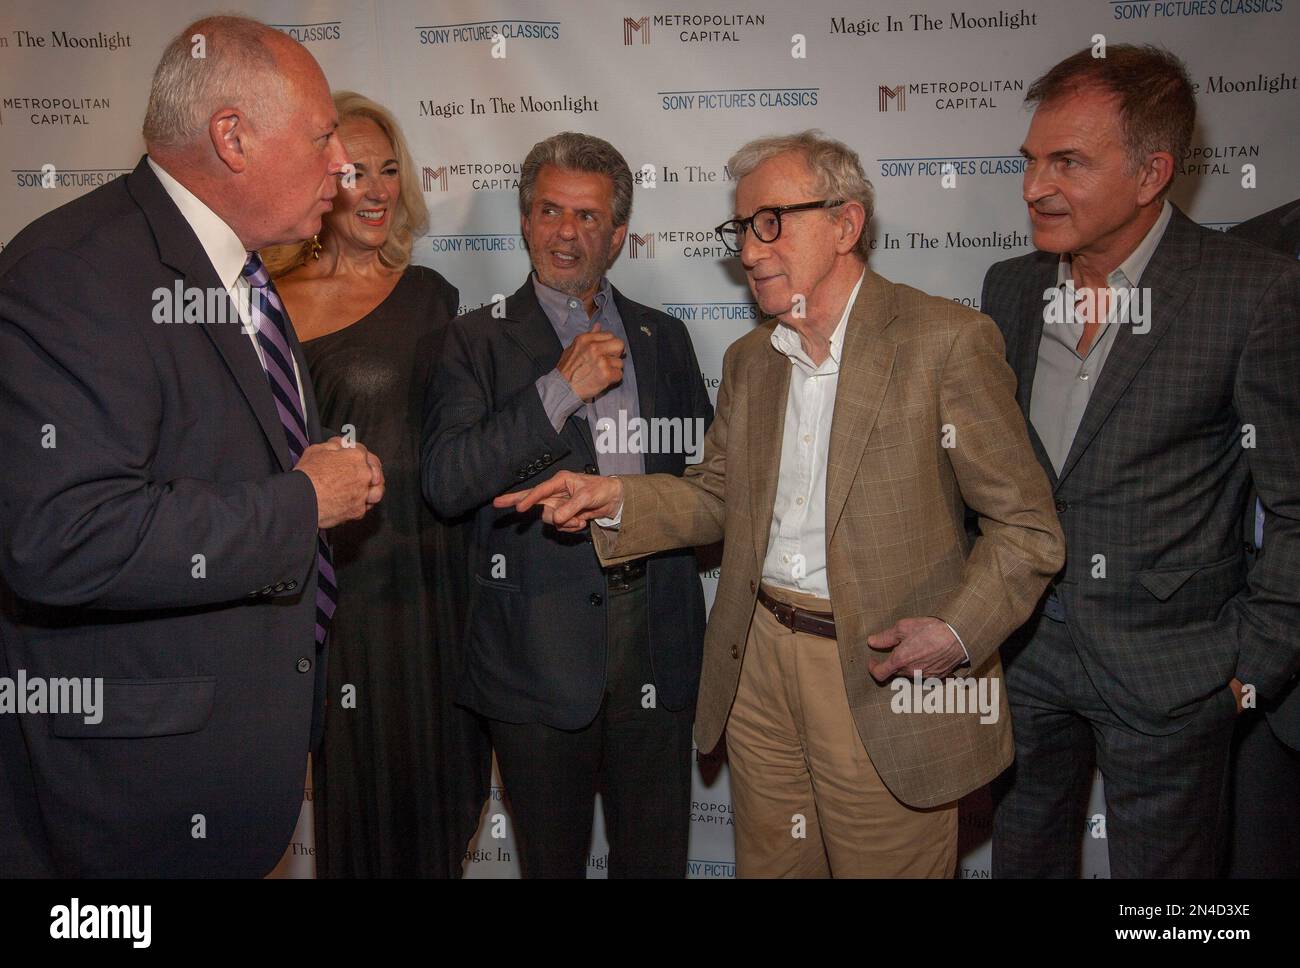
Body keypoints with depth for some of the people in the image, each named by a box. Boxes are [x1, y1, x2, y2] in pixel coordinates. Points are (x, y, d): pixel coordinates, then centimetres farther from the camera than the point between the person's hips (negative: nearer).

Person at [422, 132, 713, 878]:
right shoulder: (480, 341, -1)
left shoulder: (663, 337, 11)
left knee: (657, 857, 15)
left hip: (657, 643, 3)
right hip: (541, 645, -2)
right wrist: (560, 388, -19)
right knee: (552, 860, 15)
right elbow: (446, 482, -14)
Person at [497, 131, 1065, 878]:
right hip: (760, 668, 6)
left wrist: (957, 631, -24)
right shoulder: (749, 361, 9)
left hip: (886, 676, -5)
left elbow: (1028, 528, -9)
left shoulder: (948, 341, -11)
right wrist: (616, 500, -2)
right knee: (768, 863, 19)